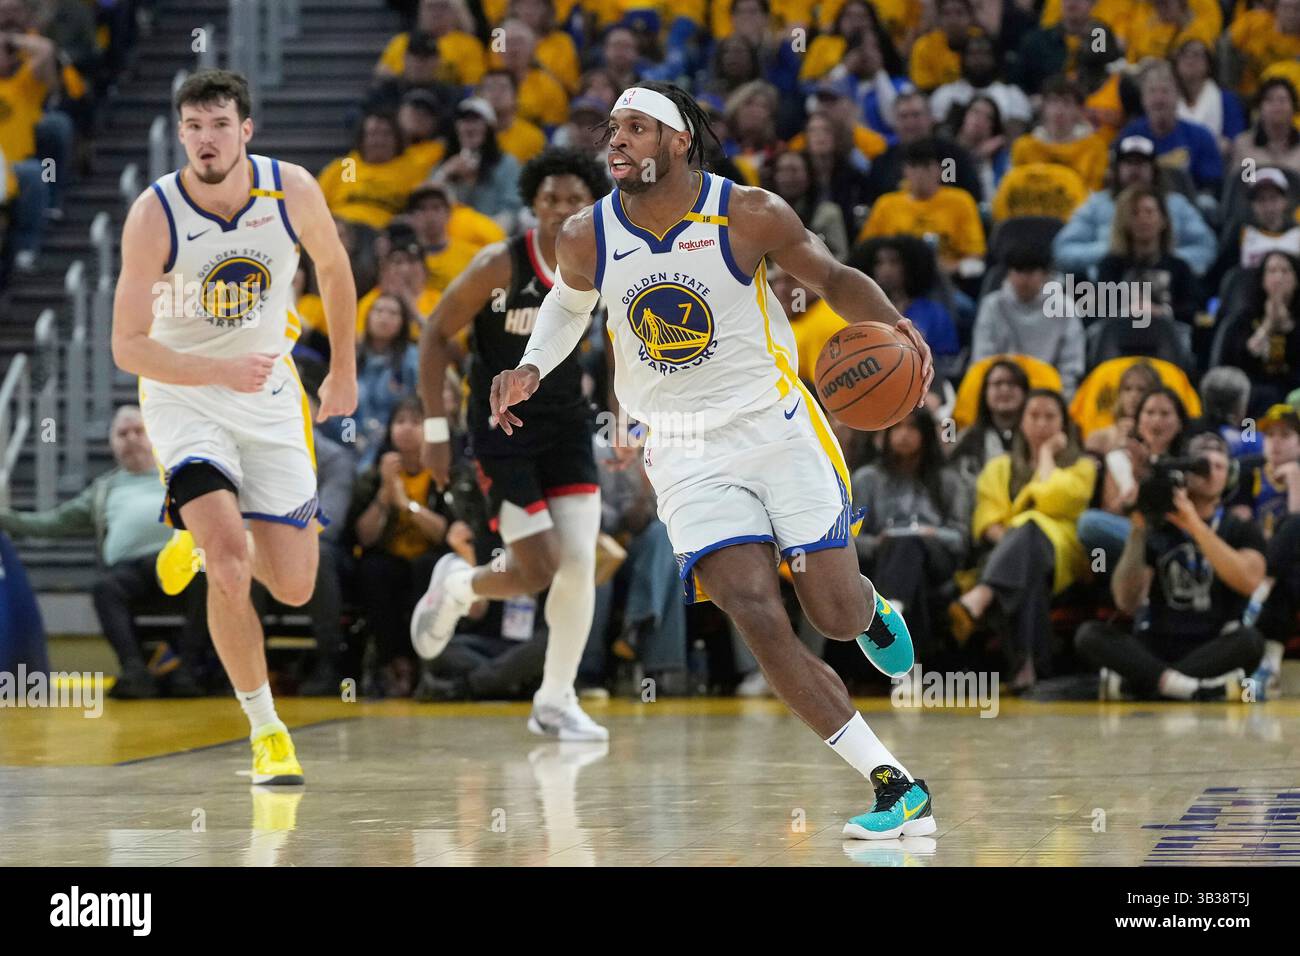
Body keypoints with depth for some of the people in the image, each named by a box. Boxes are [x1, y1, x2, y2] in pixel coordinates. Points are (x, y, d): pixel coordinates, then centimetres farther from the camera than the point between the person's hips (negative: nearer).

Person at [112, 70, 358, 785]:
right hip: (183, 396, -3)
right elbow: (128, 347, -18)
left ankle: (205, 540, 38)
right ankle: (265, 729, -4)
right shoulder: (154, 216, -20)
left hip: (270, 393, 3)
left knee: (294, 587, 3)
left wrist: (343, 372, 16)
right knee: (231, 566, -23)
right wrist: (222, 371, -32)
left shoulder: (292, 189, -13)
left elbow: (333, 268, 9)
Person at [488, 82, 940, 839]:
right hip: (685, 454, 1)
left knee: (838, 617, -2)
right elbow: (570, 304, 16)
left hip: (778, 426, -1)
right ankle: (899, 790, -12)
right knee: (757, 617, -17)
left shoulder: (749, 215, -13)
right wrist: (531, 370, 0)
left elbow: (833, 277, -1)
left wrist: (894, 325, -19)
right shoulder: (587, 239, -5)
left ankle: (872, 605, 42)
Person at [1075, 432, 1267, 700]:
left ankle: (1130, 682, -34)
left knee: (1249, 639, -33)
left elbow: (1249, 582, -13)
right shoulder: (1156, 528, 11)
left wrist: (1196, 526, -16)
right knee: (1089, 635, -24)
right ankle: (1201, 689, -39)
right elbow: (1127, 602, -1)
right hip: (1155, 648, 1)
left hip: (1213, 652, -1)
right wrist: (1137, 532, -10)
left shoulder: (1241, 530, 10)